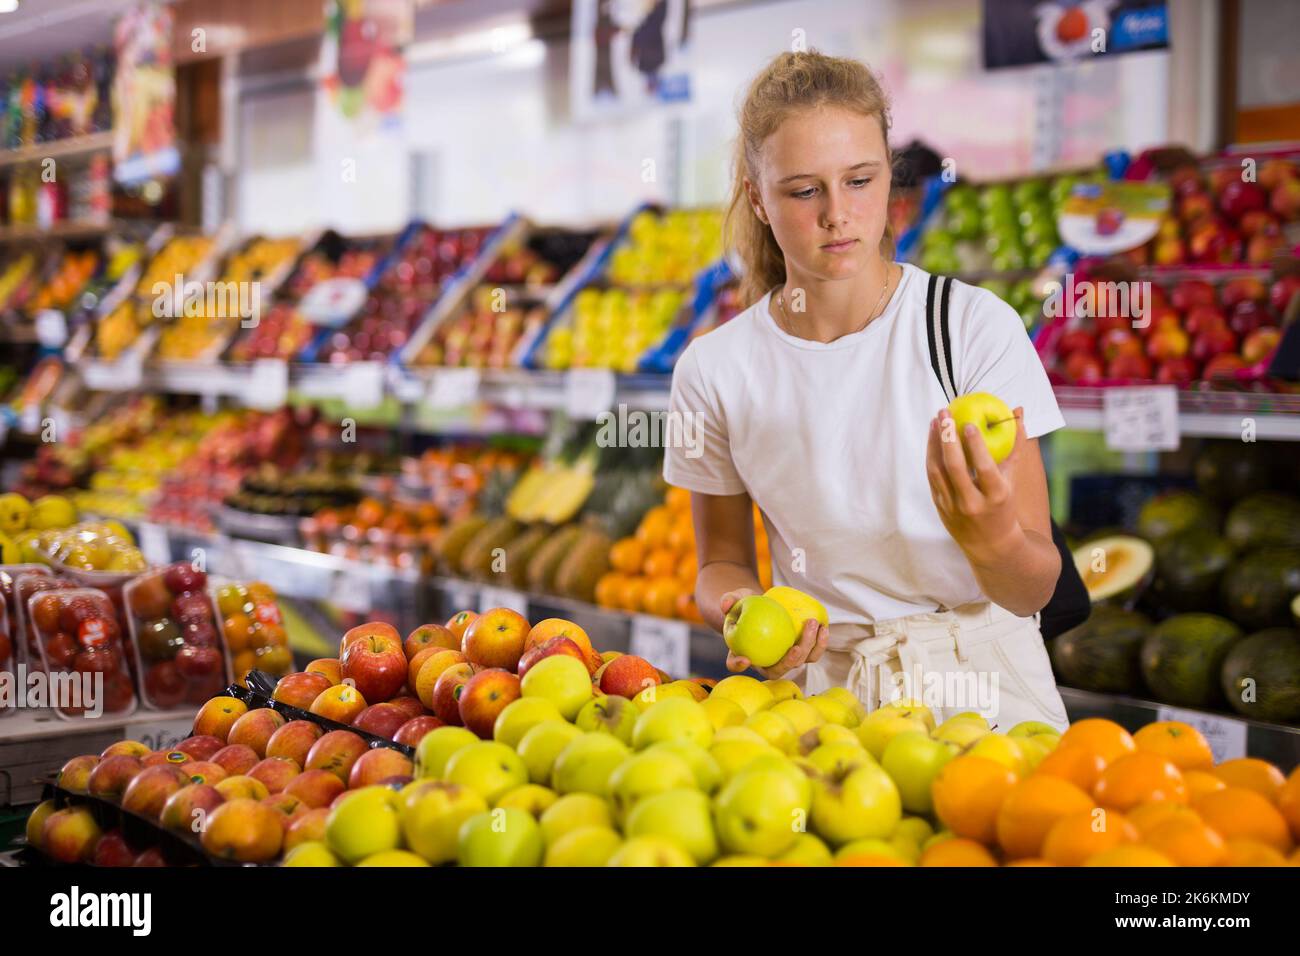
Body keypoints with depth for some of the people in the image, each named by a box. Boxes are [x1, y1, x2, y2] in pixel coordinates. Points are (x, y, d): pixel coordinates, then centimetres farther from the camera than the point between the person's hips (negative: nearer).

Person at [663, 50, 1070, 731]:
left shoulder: (977, 326, -7)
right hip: (822, 682, 2)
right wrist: (747, 612, -11)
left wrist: (994, 540, -29)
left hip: (981, 679, -2)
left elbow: (1035, 589, -6)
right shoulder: (714, 370, -1)